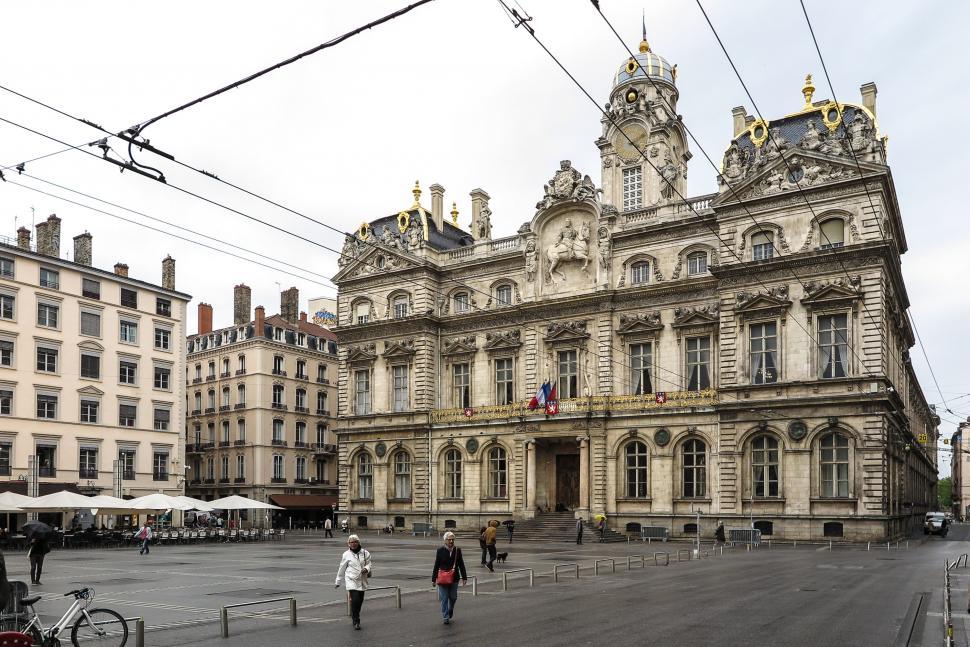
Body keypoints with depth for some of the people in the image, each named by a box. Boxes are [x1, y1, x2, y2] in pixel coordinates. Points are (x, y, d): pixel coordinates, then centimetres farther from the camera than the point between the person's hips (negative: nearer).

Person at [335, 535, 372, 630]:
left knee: (360, 601, 9)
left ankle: (354, 617, 33)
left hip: (362, 581, 3)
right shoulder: (346, 554, -1)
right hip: (351, 580, -3)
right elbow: (342, 569, 7)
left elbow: (368, 564, 8)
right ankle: (356, 621, -4)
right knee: (355, 600, -15)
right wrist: (338, 582, 13)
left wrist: (366, 569, -16)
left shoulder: (364, 553, 2)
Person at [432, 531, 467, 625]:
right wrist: (433, 579, 0)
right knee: (444, 598, 0)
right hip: (442, 578, -2)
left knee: (453, 597, 11)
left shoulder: (457, 550, 0)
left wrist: (464, 577, 3)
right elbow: (436, 565, 0)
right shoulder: (440, 551, -4)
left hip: (454, 578, 2)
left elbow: (461, 565, 5)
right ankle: (446, 617, 9)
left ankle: (450, 610, 39)